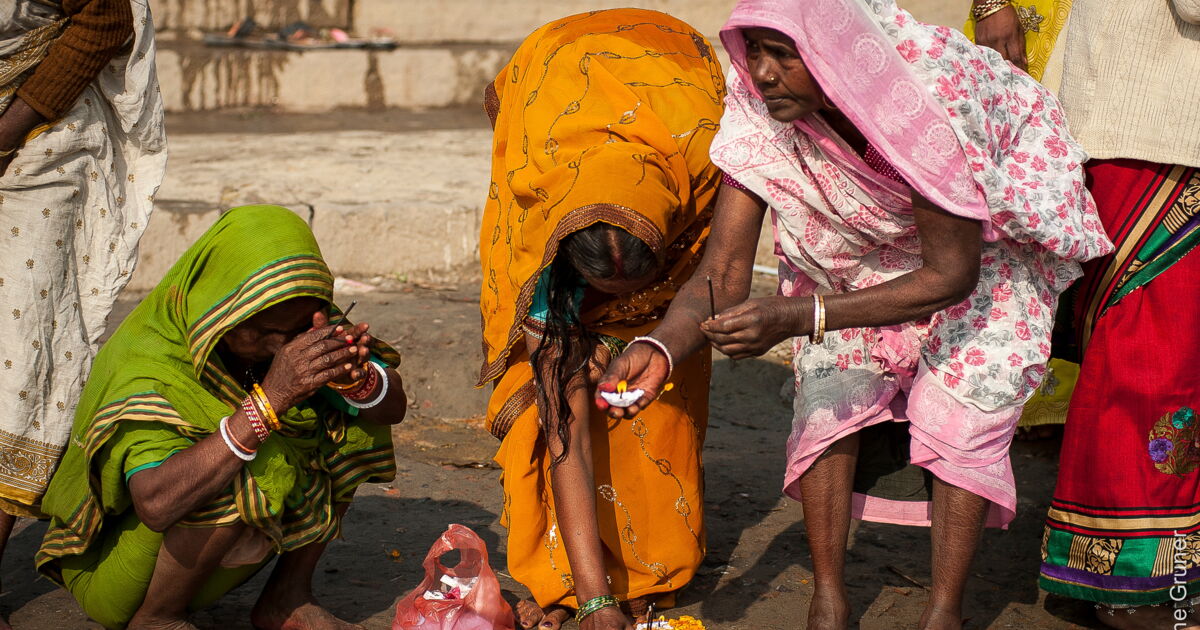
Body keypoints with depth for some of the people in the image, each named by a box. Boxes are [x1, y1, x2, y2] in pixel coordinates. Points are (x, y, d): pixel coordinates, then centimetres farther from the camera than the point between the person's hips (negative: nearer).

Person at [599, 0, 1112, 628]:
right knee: (830, 393, -10)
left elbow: (953, 275, -37)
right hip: (860, 253, 3)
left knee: (961, 405, -13)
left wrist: (797, 317, -47)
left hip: (983, 239, -3)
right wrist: (659, 350, -49)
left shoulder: (934, 86, -41)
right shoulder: (758, 106, -29)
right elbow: (723, 273, -27)